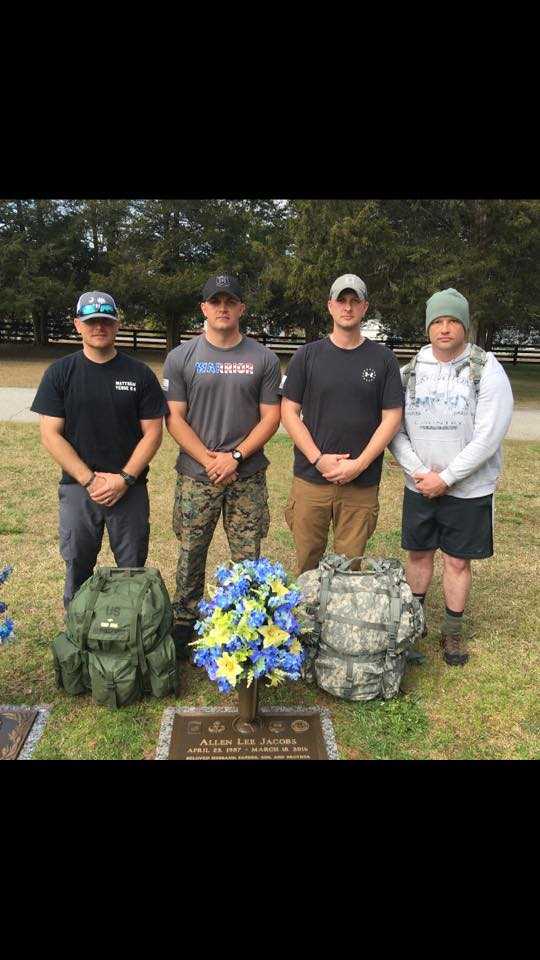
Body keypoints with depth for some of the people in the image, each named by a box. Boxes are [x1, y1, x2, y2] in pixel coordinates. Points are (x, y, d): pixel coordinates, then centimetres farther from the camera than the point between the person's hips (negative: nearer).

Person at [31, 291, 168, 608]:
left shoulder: (140, 374, 2)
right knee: (77, 571, 10)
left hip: (130, 489, 0)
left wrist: (124, 479, -11)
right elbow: (50, 435, -3)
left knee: (133, 572, 7)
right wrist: (90, 480, -11)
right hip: (77, 488, 0)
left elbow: (152, 432, 0)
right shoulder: (60, 373, 2)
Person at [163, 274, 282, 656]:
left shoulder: (263, 359, 5)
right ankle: (184, 625, 24)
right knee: (191, 556, 8)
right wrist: (209, 460, -11)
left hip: (249, 477, 0)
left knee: (248, 559, 5)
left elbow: (271, 416, 2)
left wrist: (235, 456, -10)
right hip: (196, 476, 0)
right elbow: (174, 418, 0)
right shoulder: (181, 358, 4)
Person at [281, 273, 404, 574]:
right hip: (310, 479, 0)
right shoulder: (307, 355, 5)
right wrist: (319, 459, -9)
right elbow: (289, 412, 2)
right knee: (307, 563, 7)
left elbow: (392, 417, 2)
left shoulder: (383, 358, 5)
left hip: (362, 483, 0)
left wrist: (359, 464, -9)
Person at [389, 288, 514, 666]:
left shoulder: (487, 370, -10)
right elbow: (395, 431, 0)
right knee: (419, 553, 14)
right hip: (420, 487, 3)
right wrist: (419, 473, -12)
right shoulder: (411, 372, 1)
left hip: (468, 489, -3)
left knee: (458, 561, 7)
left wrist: (445, 479, -15)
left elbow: (488, 438, -15)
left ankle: (453, 632, 24)